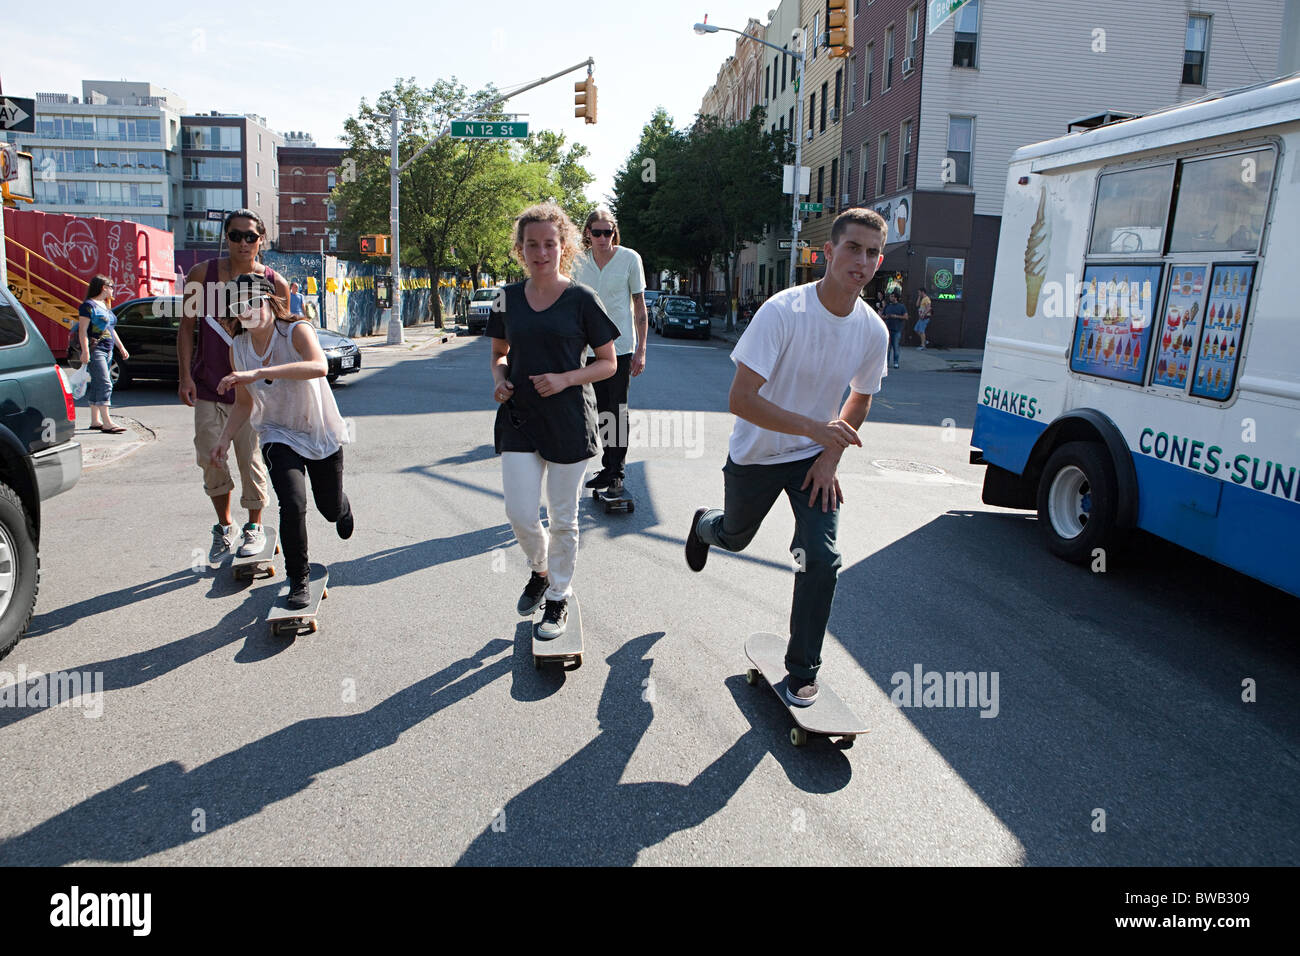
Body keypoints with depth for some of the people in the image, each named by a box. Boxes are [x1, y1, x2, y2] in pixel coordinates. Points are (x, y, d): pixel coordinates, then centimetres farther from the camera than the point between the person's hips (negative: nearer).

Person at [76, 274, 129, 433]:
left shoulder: (105, 306, 19)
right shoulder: (88, 305, -8)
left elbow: (112, 330, 27)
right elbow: (82, 330, -14)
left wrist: (121, 348, 25)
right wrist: (85, 351, -22)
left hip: (107, 350, 9)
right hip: (94, 349, -9)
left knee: (97, 385, 11)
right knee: (104, 384, -16)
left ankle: (95, 421, 14)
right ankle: (107, 423, -19)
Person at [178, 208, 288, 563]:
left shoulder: (275, 284, -3)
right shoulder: (203, 274, -1)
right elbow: (187, 327, 5)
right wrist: (185, 376, -3)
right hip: (208, 388, 2)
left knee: (251, 460, 3)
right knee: (211, 460, 6)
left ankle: (254, 526, 23)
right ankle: (224, 527, 26)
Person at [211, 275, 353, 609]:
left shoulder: (297, 331, -20)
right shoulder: (238, 348, -5)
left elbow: (319, 367, -43)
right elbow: (243, 403, 6)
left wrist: (257, 373, -49)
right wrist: (225, 438, -10)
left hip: (322, 434, -2)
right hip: (278, 436, 2)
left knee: (330, 509, 14)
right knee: (293, 505, -21)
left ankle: (343, 507, 54)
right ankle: (298, 578, -1)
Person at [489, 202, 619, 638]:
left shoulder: (581, 299, -6)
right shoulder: (508, 298, 5)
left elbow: (609, 363, -2)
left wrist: (565, 379, -17)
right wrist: (499, 379, -4)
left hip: (568, 422, -3)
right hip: (519, 420, 3)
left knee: (563, 518, 7)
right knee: (520, 514, 1)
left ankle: (559, 597, 27)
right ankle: (540, 569, 33)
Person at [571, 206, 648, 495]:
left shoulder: (630, 258, -4)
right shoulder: (579, 262, 5)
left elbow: (639, 305, -1)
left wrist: (641, 349, -6)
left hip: (621, 347, -4)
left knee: (617, 412, -3)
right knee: (601, 413, 10)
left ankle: (617, 473, 6)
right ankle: (607, 468, 22)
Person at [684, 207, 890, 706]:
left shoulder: (873, 331, -11)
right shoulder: (783, 311, -27)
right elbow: (740, 398, -31)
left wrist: (830, 458, -4)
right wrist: (815, 428, -40)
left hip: (814, 458, 3)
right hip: (756, 455, -2)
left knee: (822, 559, -10)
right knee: (735, 536, 20)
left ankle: (802, 673, 10)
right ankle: (704, 525, 61)